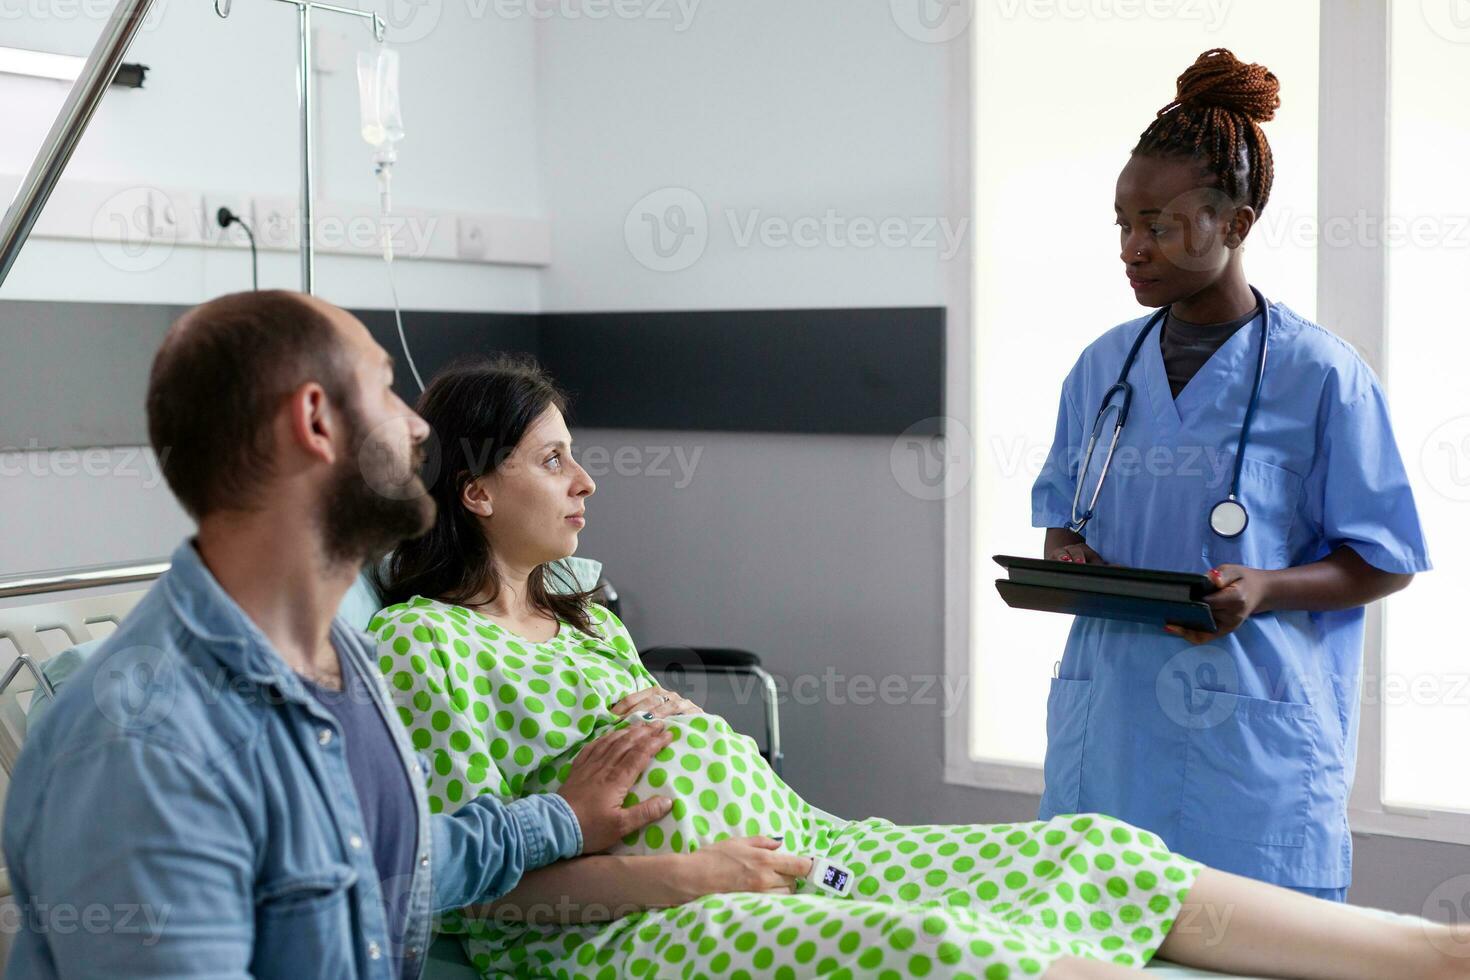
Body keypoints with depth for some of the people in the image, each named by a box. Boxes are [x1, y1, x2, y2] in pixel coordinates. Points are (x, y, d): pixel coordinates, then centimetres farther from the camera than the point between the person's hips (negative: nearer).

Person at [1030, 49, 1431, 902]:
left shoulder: (1319, 375, -5)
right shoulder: (1102, 367, 11)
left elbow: (1387, 561, -2)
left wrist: (1263, 588, -19)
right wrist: (1066, 558, -3)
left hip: (1253, 744, -4)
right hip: (1108, 731, 5)